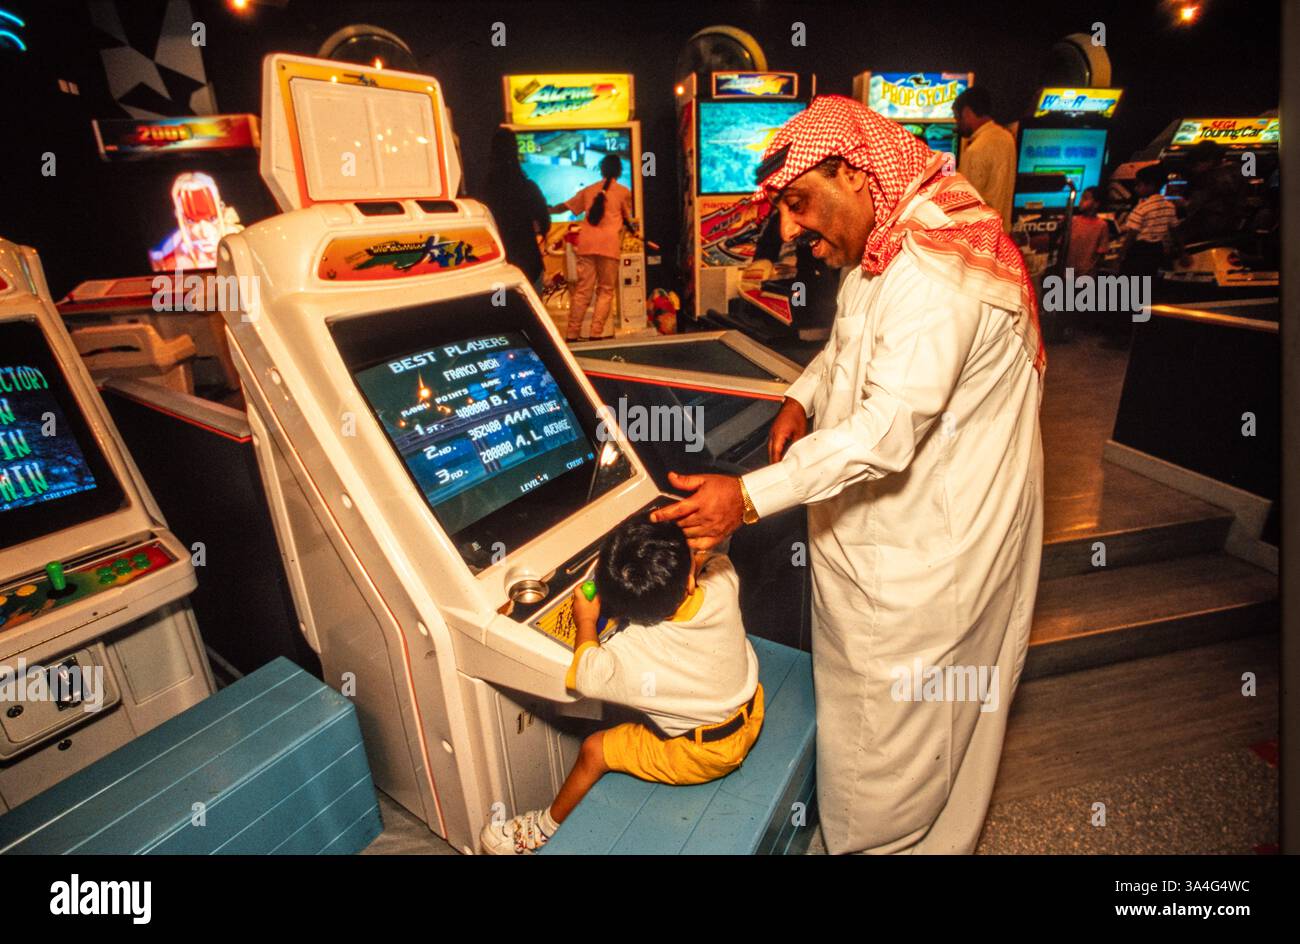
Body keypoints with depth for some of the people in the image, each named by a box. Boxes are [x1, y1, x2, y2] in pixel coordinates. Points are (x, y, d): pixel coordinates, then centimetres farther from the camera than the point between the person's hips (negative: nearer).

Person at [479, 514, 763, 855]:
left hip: (700, 756, -6)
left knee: (594, 750, 7)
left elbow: (585, 675, -17)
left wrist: (586, 620, -5)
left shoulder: (632, 655, -36)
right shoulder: (722, 587, -25)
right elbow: (717, 560, 0)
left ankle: (548, 825, 32)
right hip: (750, 716, 6)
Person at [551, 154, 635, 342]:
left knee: (582, 290, 4)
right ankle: (596, 333, -6)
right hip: (609, 245, -3)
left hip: (586, 244, 3)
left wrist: (547, 210, 43)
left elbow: (564, 206, 26)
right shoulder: (623, 192, 9)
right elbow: (627, 220, 15)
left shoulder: (589, 190, 19)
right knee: (605, 291, 3)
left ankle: (572, 333, 1)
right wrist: (631, 228, 37)